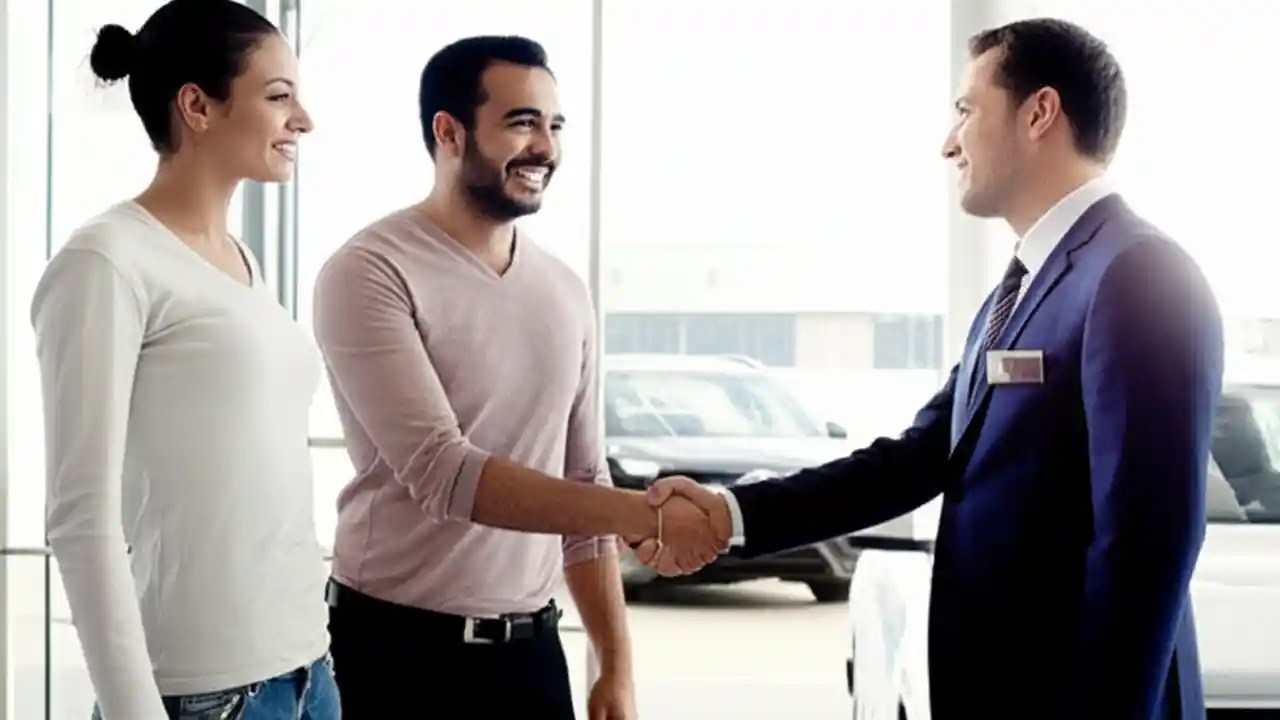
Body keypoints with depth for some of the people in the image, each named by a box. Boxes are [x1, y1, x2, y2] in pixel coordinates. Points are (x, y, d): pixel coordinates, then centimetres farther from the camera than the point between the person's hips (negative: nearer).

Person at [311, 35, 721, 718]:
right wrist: (643, 513, -26)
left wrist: (616, 664, 10)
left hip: (531, 648, 5)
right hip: (397, 647, -5)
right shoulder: (370, 273, -12)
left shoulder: (565, 292, 8)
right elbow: (440, 471, -21)